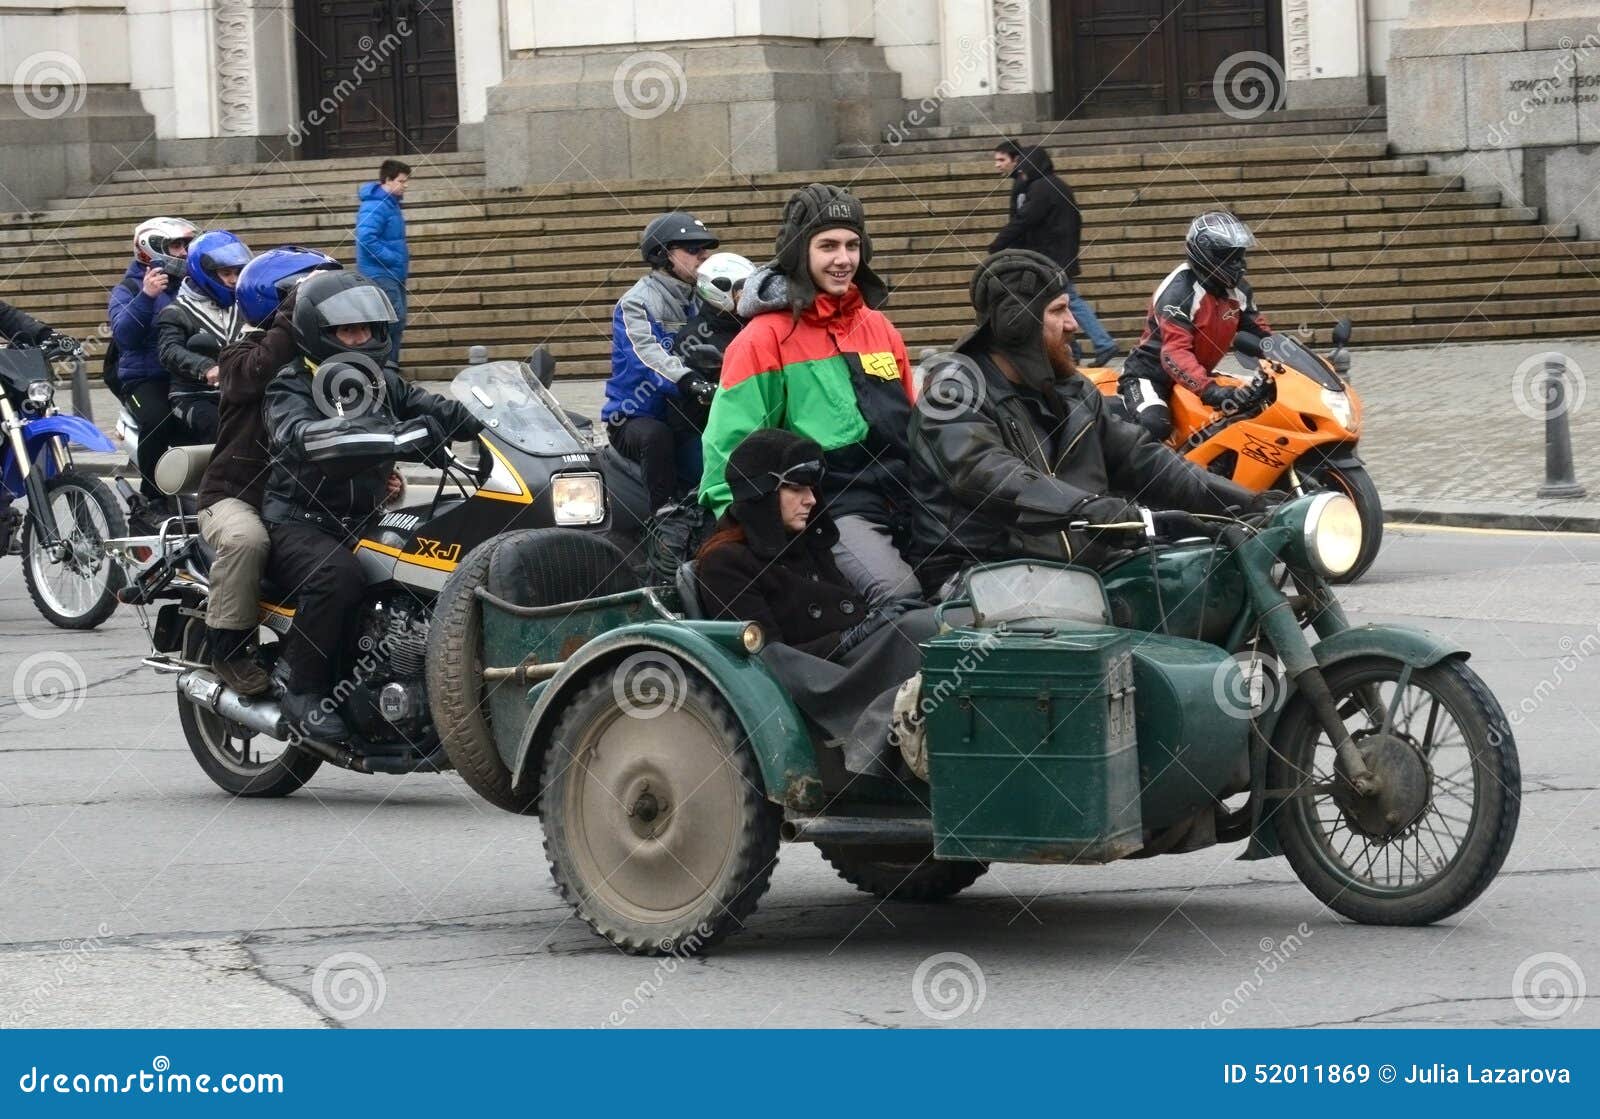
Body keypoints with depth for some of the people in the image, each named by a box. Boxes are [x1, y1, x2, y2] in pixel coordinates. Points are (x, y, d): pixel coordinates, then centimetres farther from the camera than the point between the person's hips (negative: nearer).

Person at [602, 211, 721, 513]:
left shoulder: (697, 302, 12)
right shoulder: (635, 303, -10)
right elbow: (647, 352, -29)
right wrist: (688, 382, -47)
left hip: (679, 417, 6)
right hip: (633, 418, -6)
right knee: (655, 436, -36)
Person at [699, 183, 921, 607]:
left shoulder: (880, 329, 19)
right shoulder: (767, 337, -1)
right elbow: (731, 445, -2)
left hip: (903, 506, 7)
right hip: (830, 514, -7)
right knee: (900, 598, -30)